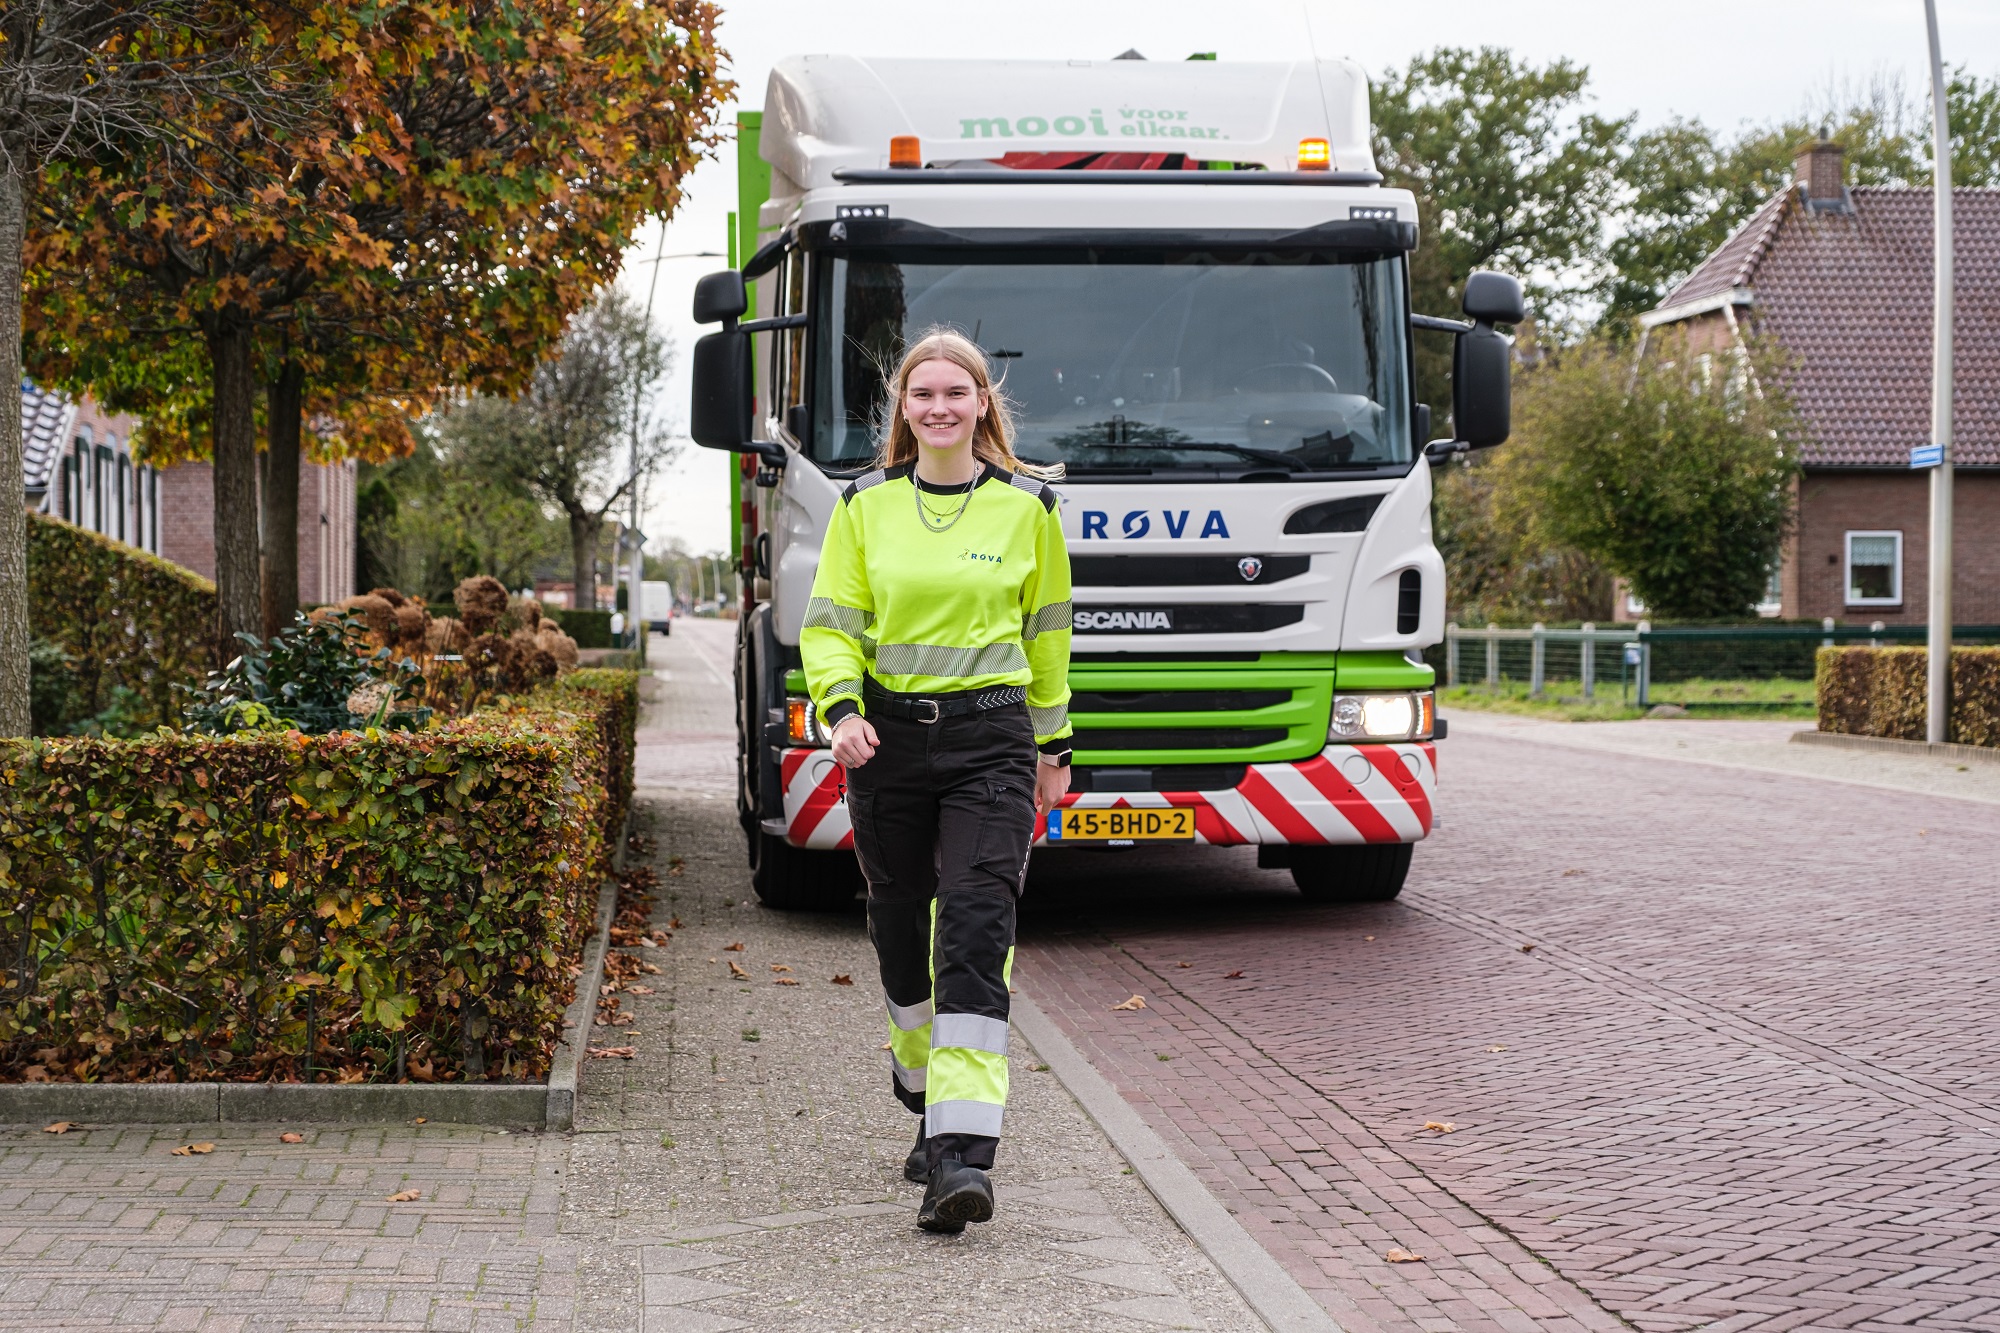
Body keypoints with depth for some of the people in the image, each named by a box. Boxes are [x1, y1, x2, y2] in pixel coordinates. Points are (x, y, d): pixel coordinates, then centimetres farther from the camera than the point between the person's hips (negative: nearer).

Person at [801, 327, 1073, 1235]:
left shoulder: (1027, 506, 4)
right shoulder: (865, 507, 5)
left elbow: (1047, 633, 13)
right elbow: (829, 624, 4)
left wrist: (1052, 745, 17)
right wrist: (842, 708, -14)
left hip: (991, 736, -2)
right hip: (889, 736, 2)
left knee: (975, 935, -14)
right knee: (900, 932, 10)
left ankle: (962, 1154, -20)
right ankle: (930, 1106, 33)